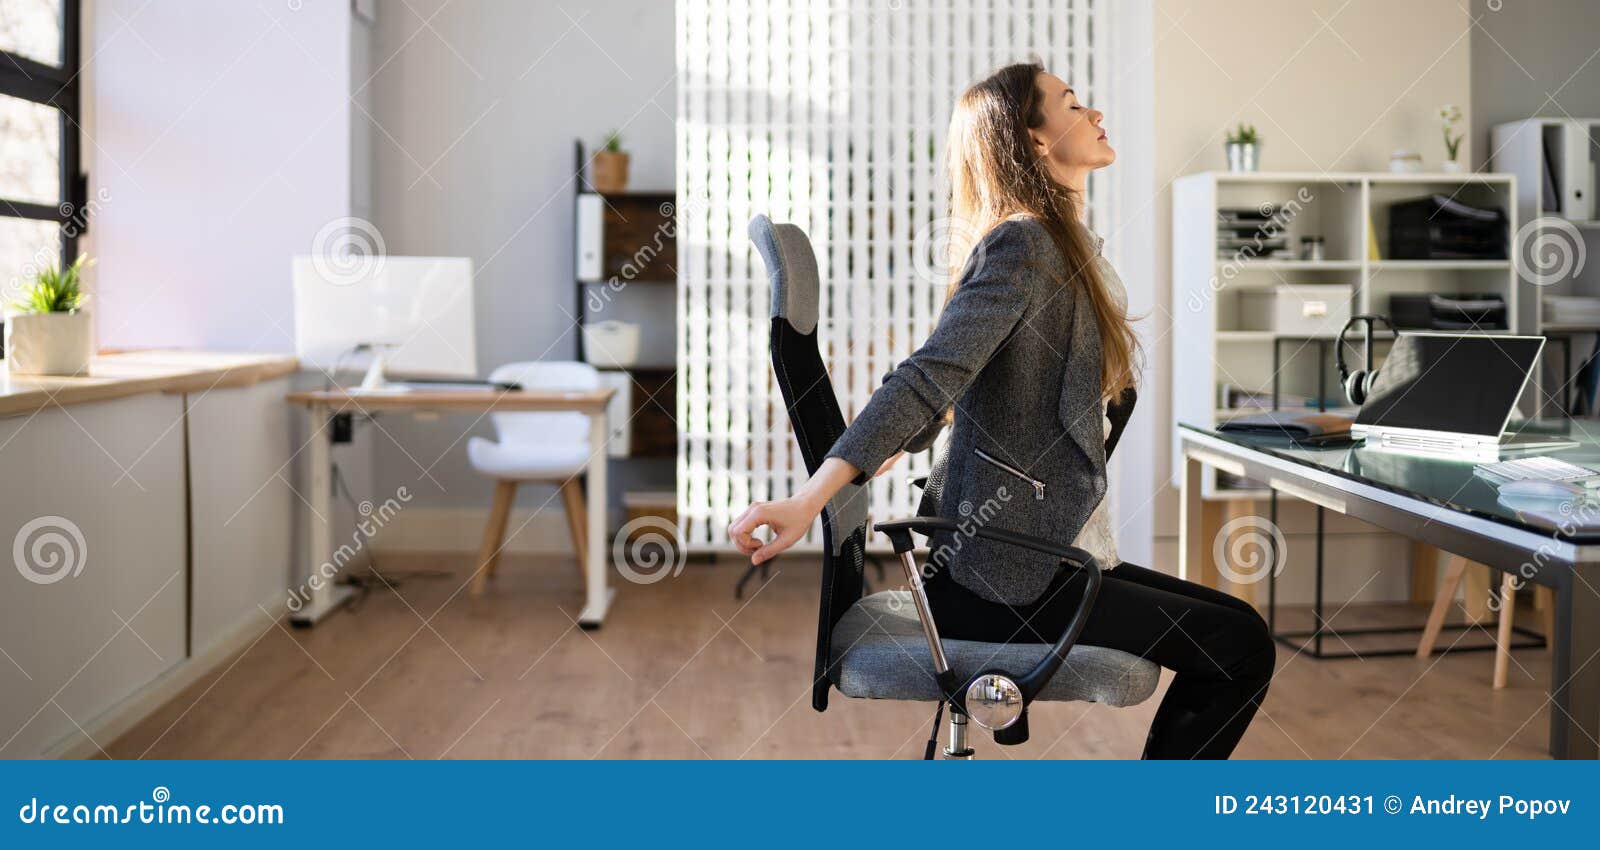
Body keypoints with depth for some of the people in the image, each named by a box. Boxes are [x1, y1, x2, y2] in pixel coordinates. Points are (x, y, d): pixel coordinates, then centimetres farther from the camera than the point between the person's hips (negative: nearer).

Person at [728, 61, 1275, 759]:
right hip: (1005, 578, -9)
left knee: (1237, 627, 12)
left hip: (1051, 555, 10)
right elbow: (928, 377, -27)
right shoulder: (1024, 245, -15)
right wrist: (808, 501, -36)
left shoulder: (1070, 249, 16)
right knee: (1240, 648, -8)